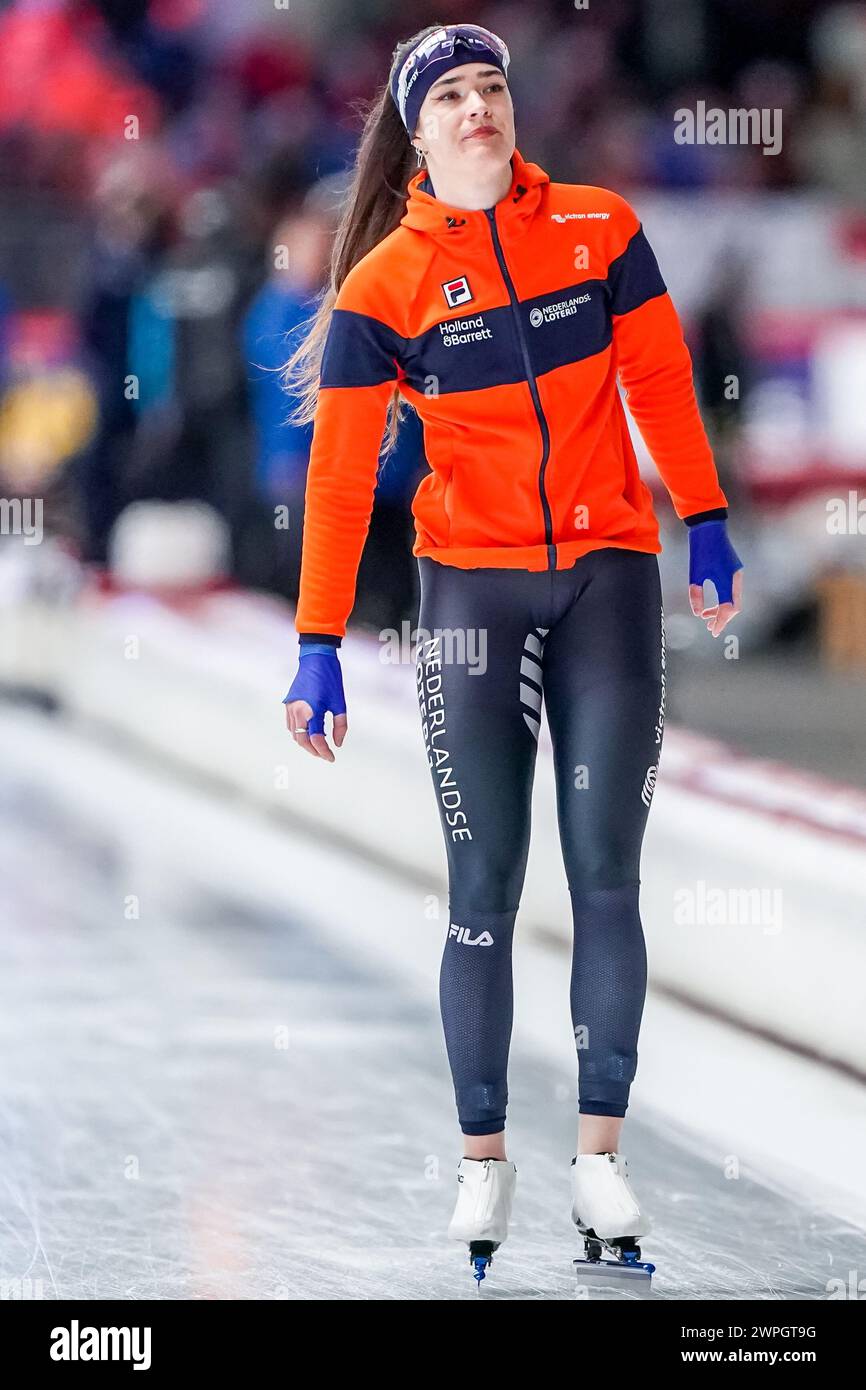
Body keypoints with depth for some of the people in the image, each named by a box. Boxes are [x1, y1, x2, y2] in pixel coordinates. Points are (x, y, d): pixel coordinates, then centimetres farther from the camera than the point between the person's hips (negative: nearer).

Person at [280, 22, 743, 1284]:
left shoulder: (601, 229, 1)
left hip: (610, 575, 1)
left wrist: (707, 528, 4)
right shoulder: (382, 285, -4)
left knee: (607, 880, 0)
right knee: (484, 892, 0)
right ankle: (484, 1158, 9)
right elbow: (340, 473, -5)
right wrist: (319, 646, -8)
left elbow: (660, 382, 8)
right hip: (472, 586, -1)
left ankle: (601, 1155, 5)